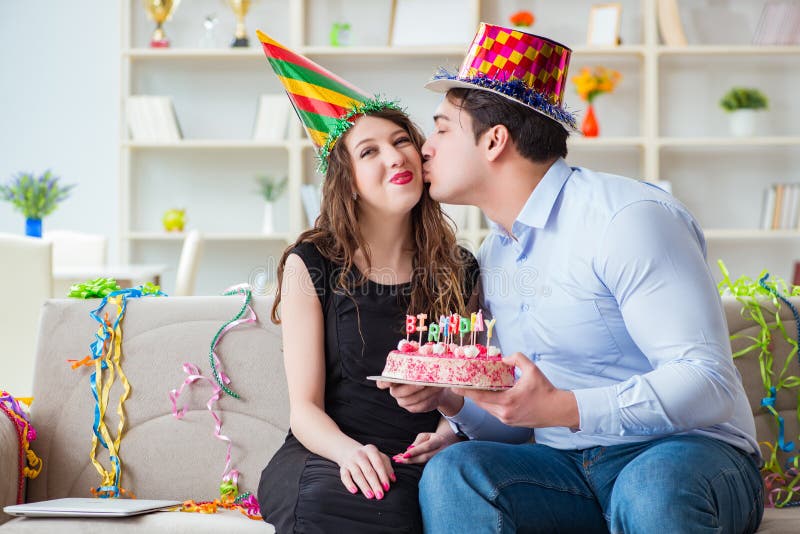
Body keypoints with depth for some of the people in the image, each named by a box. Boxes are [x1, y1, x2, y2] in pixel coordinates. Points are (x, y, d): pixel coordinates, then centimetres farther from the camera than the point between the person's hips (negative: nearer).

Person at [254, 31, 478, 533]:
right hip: (326, 460, -2)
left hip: (422, 470, 2)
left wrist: (448, 435, -11)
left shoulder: (459, 271, 10)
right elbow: (305, 407, -2)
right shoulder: (311, 265, 3)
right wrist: (350, 452, -23)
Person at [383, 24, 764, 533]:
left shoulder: (629, 218, -11)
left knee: (653, 487, -40)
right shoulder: (492, 257, 15)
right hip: (570, 470, 6)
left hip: (689, 454, -6)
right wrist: (449, 398, -3)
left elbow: (709, 382, -19)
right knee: (451, 470, -23)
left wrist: (561, 409, -29)